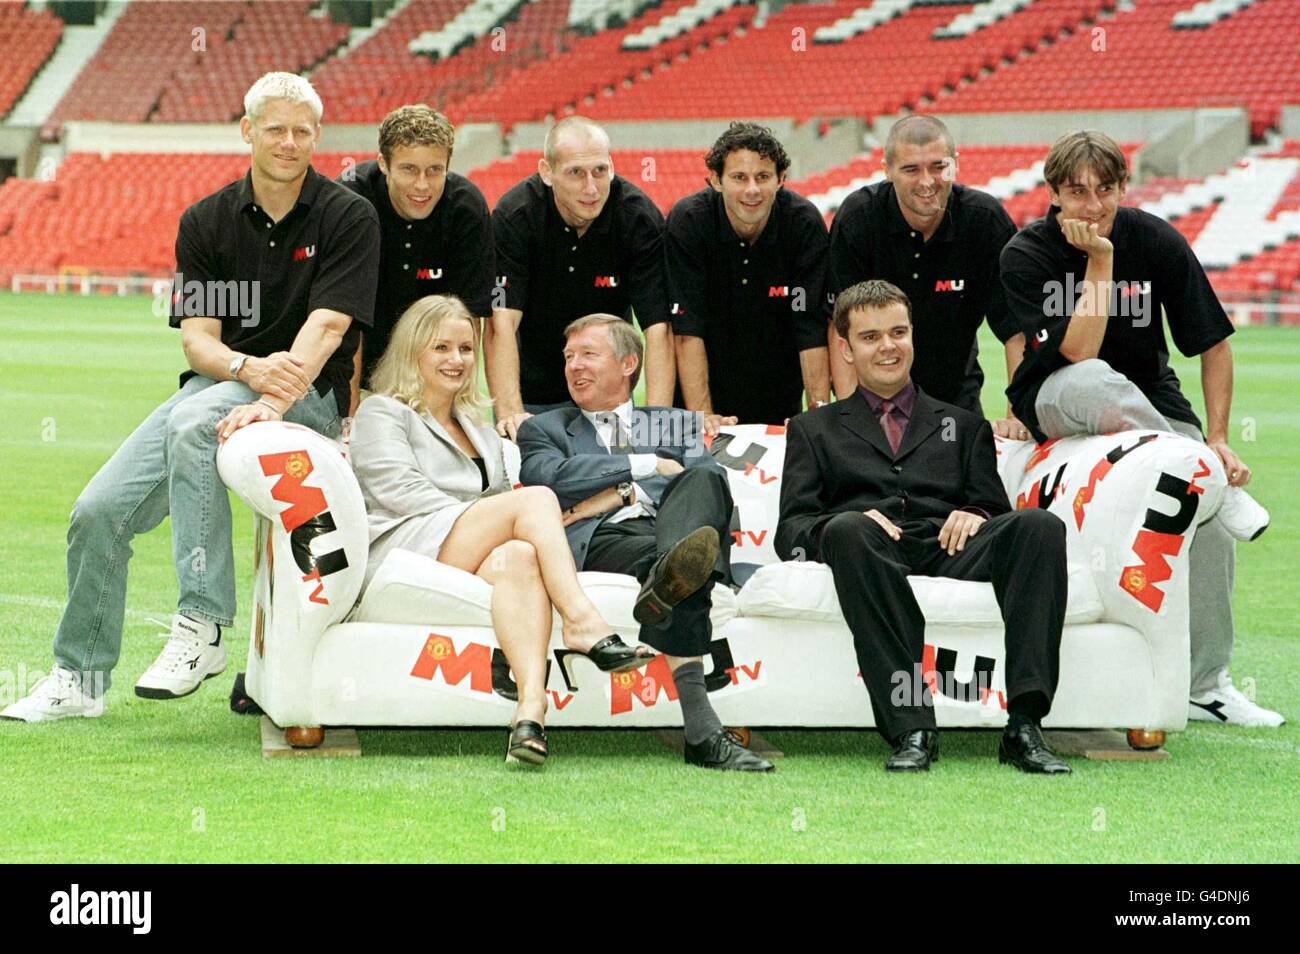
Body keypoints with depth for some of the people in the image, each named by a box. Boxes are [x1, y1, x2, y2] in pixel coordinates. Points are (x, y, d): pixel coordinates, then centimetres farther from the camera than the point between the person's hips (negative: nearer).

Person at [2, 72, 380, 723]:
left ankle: (201, 626, -35)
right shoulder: (205, 222, 7)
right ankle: (79, 679, 9)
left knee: (194, 423, -36)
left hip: (309, 399, -5)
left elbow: (325, 327, -17)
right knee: (99, 511, -10)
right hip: (219, 382, 5)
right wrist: (248, 369, -23)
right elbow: (196, 336, 0)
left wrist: (272, 403, -32)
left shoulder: (347, 218, -5)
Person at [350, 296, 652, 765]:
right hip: (401, 549, -5)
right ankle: (583, 624, -41)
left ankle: (531, 704, -57)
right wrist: (478, 518, -12)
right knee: (536, 496, -25)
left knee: (518, 557, -36)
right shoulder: (382, 413, 15)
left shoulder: (483, 436, 34)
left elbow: (503, 507, 25)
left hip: (477, 563, 5)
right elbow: (398, 489, -3)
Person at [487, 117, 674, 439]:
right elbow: (502, 324, -26)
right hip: (531, 391, -1)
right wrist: (509, 413, -38)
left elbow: (658, 327, -21)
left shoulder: (641, 217, -19)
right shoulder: (514, 216, -21)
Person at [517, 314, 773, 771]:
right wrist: (645, 465, 3)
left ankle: (669, 576, -69)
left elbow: (710, 481, 10)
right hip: (599, 542, -2)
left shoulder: (677, 423, 33)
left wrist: (621, 493, -1)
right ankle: (701, 731, -63)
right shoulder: (544, 429, 29)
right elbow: (553, 479, 3)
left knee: (704, 479, -34)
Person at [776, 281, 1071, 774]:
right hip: (873, 549, -2)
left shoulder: (963, 427, 31)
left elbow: (997, 510, 20)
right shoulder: (814, 429, 26)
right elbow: (791, 530, 13)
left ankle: (1024, 724, -40)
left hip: (949, 549, 2)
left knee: (1039, 525, -30)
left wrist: (975, 515, -6)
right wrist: (849, 524, -10)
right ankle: (910, 729, -45)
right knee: (847, 529, -39)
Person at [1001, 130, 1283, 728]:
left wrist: (1218, 441, -12)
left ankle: (1206, 686, -4)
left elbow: (1214, 346, -3)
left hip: (1150, 399, 3)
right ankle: (1218, 485, -28)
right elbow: (1078, 352, -26)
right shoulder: (1027, 255, -15)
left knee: (1211, 521, -19)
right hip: (1055, 400, -2)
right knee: (1094, 381, -40)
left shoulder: (1157, 242, -10)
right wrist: (1099, 259, -28)